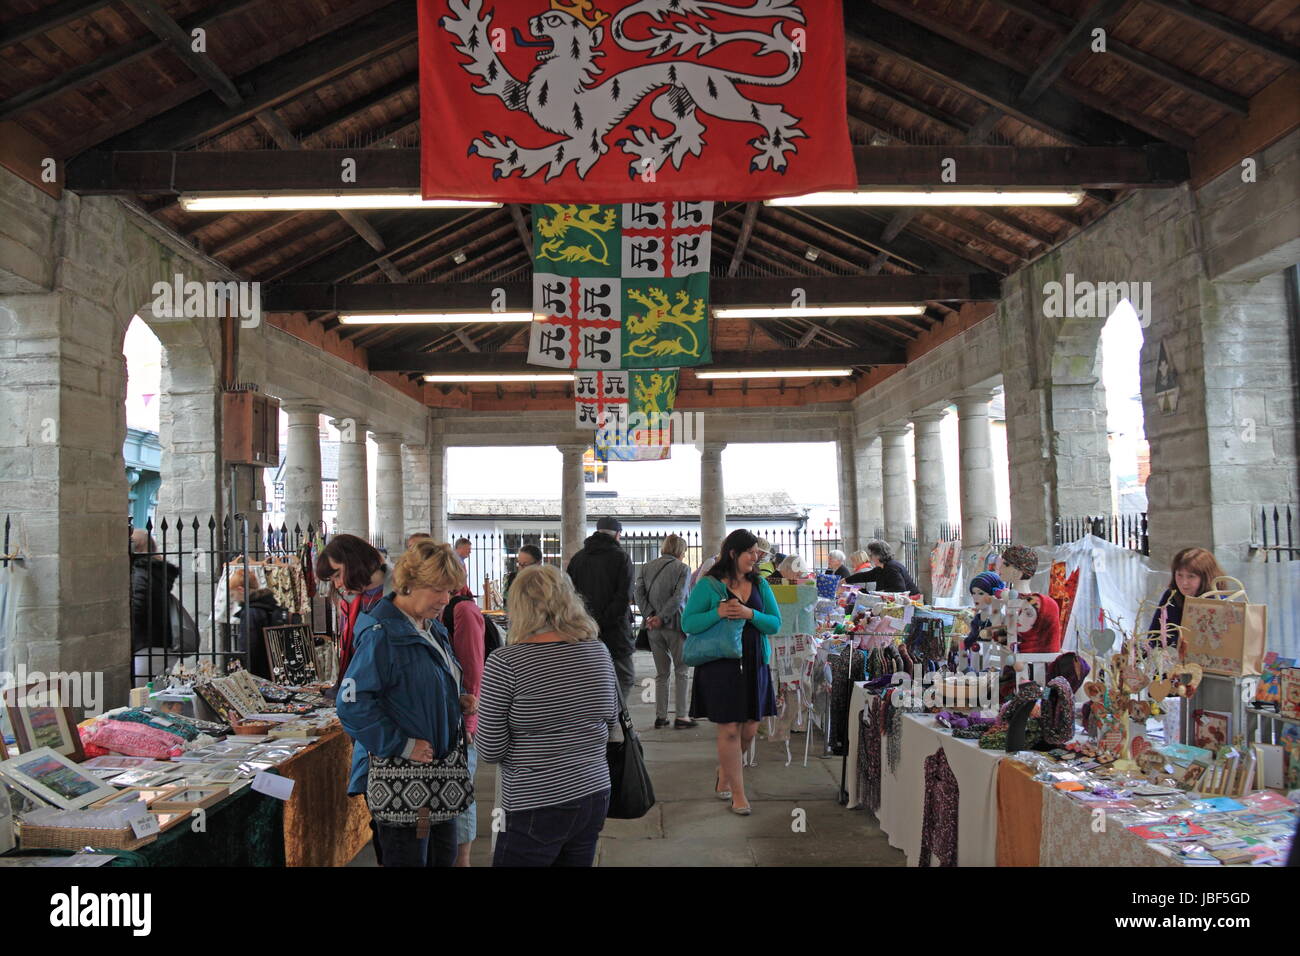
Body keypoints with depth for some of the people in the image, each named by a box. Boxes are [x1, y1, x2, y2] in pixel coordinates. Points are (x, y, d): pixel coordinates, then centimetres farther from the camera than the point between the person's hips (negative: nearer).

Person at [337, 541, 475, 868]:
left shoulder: (432, 629, 11)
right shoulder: (381, 634, -19)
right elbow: (352, 704, -24)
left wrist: (458, 703, 5)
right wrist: (402, 746, -23)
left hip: (438, 769, 9)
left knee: (444, 854, 17)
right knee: (408, 859, 3)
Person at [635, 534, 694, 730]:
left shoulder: (647, 567, 7)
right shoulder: (682, 568, -5)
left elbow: (639, 593, -2)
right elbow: (678, 596, -16)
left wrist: (650, 616, -7)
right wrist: (662, 618, -14)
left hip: (654, 627, 4)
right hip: (675, 625, -4)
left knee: (661, 673, 13)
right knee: (682, 672, 6)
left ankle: (660, 716, 13)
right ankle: (681, 717, 4)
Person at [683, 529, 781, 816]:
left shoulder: (760, 585, 8)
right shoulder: (708, 585, -5)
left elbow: (775, 624, 4)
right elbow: (688, 623, -7)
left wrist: (751, 614, -15)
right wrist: (718, 613, -21)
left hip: (754, 664, 5)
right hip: (720, 665, -5)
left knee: (749, 728, 8)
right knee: (730, 729, -2)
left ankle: (724, 773, 35)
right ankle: (738, 794, 11)